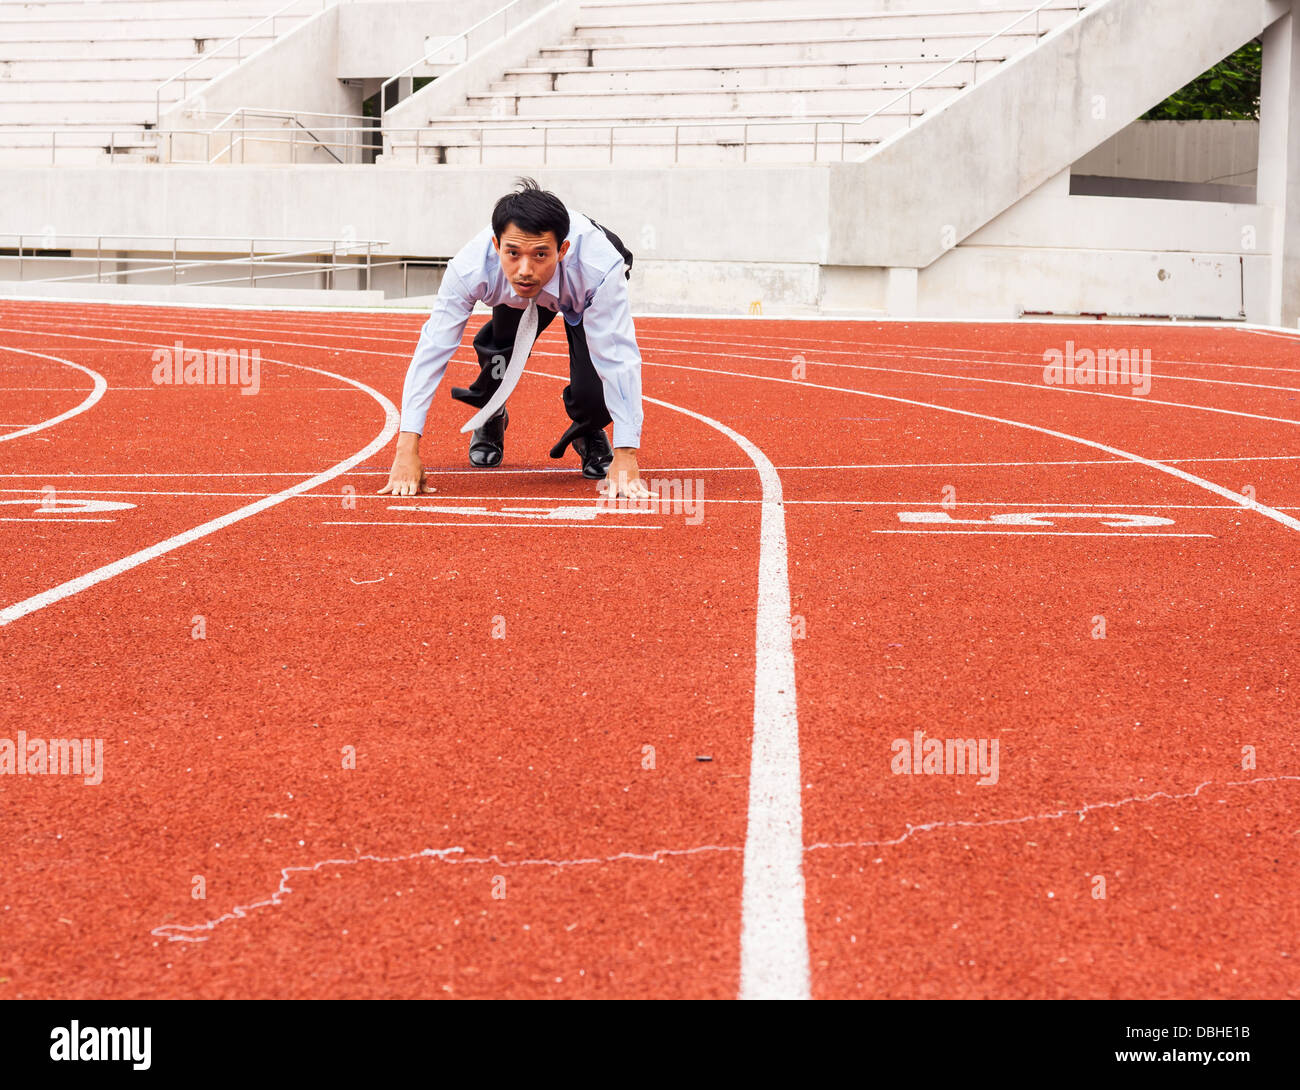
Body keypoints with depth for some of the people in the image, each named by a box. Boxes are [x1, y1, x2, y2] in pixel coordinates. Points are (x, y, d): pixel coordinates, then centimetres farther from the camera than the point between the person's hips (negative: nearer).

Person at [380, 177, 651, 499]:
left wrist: (625, 456, -52)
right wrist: (407, 452, -44)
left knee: (594, 399, -22)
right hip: (514, 301, 3)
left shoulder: (601, 268, -46)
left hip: (584, 299, -2)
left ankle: (588, 431, 15)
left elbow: (619, 359, -46)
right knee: (497, 354, -24)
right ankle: (490, 420, 12)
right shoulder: (470, 267, -41)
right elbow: (432, 349, -38)